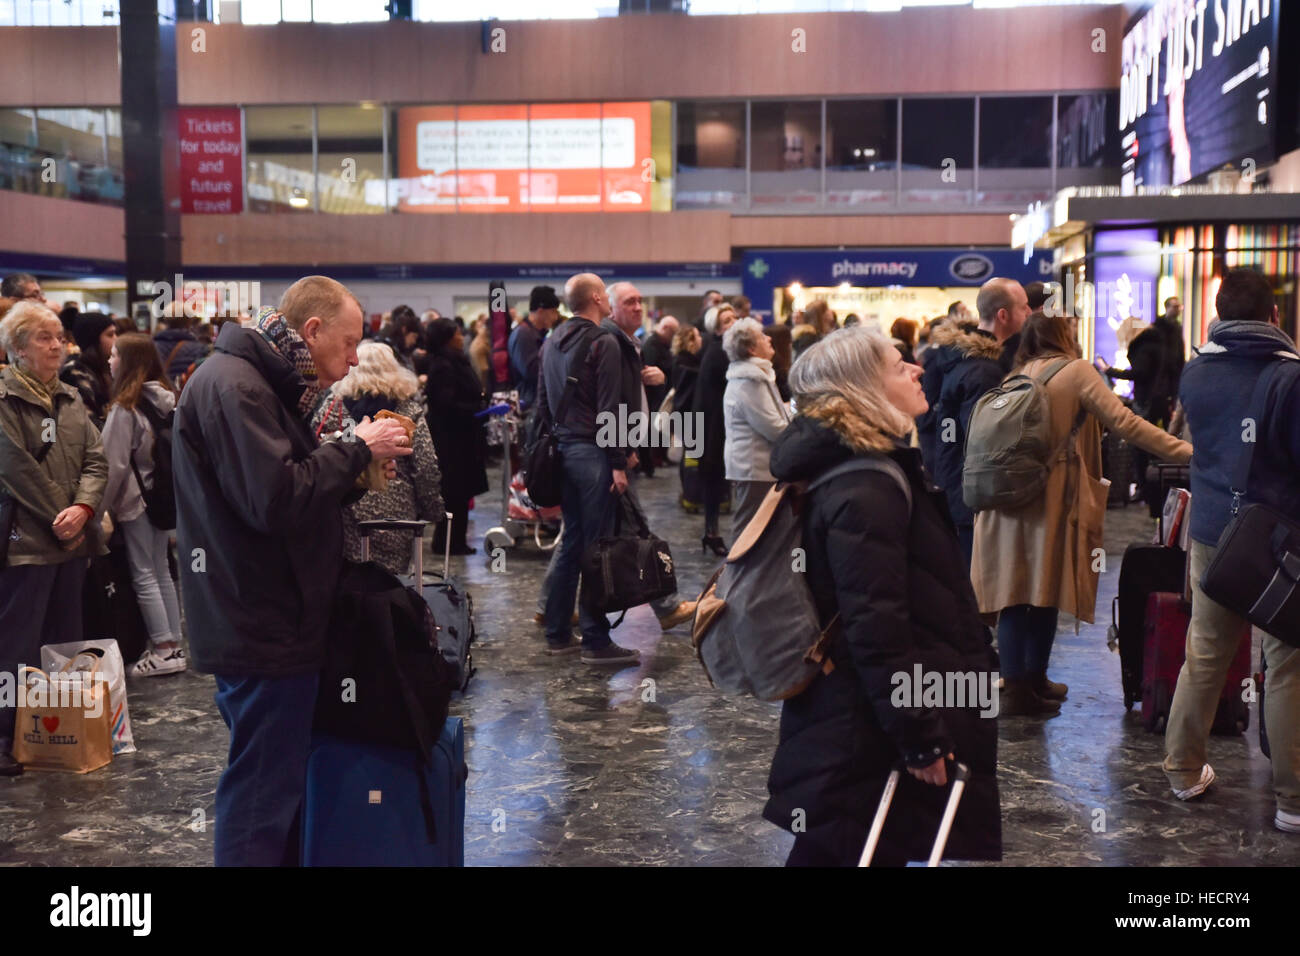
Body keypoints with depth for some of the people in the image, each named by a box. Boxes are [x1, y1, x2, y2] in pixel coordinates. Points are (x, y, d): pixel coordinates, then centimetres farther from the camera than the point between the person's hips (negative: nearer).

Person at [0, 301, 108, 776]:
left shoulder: (69, 399, 14)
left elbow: (95, 461, 7)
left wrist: (83, 508, -10)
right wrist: (59, 520, -13)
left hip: (70, 540, 8)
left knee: (66, 641, 15)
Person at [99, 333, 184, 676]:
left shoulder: (125, 407, -16)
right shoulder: (166, 400, 6)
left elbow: (115, 465, -15)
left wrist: (101, 508, -7)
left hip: (135, 501, -7)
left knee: (143, 576, 0)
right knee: (161, 572, 13)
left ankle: (163, 651, 2)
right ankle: (173, 644, 17)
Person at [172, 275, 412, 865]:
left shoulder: (261, 383, 16)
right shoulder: (234, 387, -17)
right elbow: (276, 500, -27)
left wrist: (352, 463, 4)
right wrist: (357, 450, -16)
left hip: (267, 622, 11)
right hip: (261, 627, -11)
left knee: (275, 781, 18)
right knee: (263, 791, -2)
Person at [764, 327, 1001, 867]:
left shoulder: (859, 468, 10)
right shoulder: (865, 492, -24)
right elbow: (877, 628, -27)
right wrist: (920, 737, -22)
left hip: (854, 720, 10)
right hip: (868, 734, -10)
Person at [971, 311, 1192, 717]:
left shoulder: (1016, 377, 10)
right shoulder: (1076, 371, -4)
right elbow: (1123, 422, -13)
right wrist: (1185, 451, -13)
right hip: (1050, 500, -4)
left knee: (1013, 595, 7)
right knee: (1045, 593, 7)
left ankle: (1016, 686, 9)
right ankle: (1033, 683, 16)